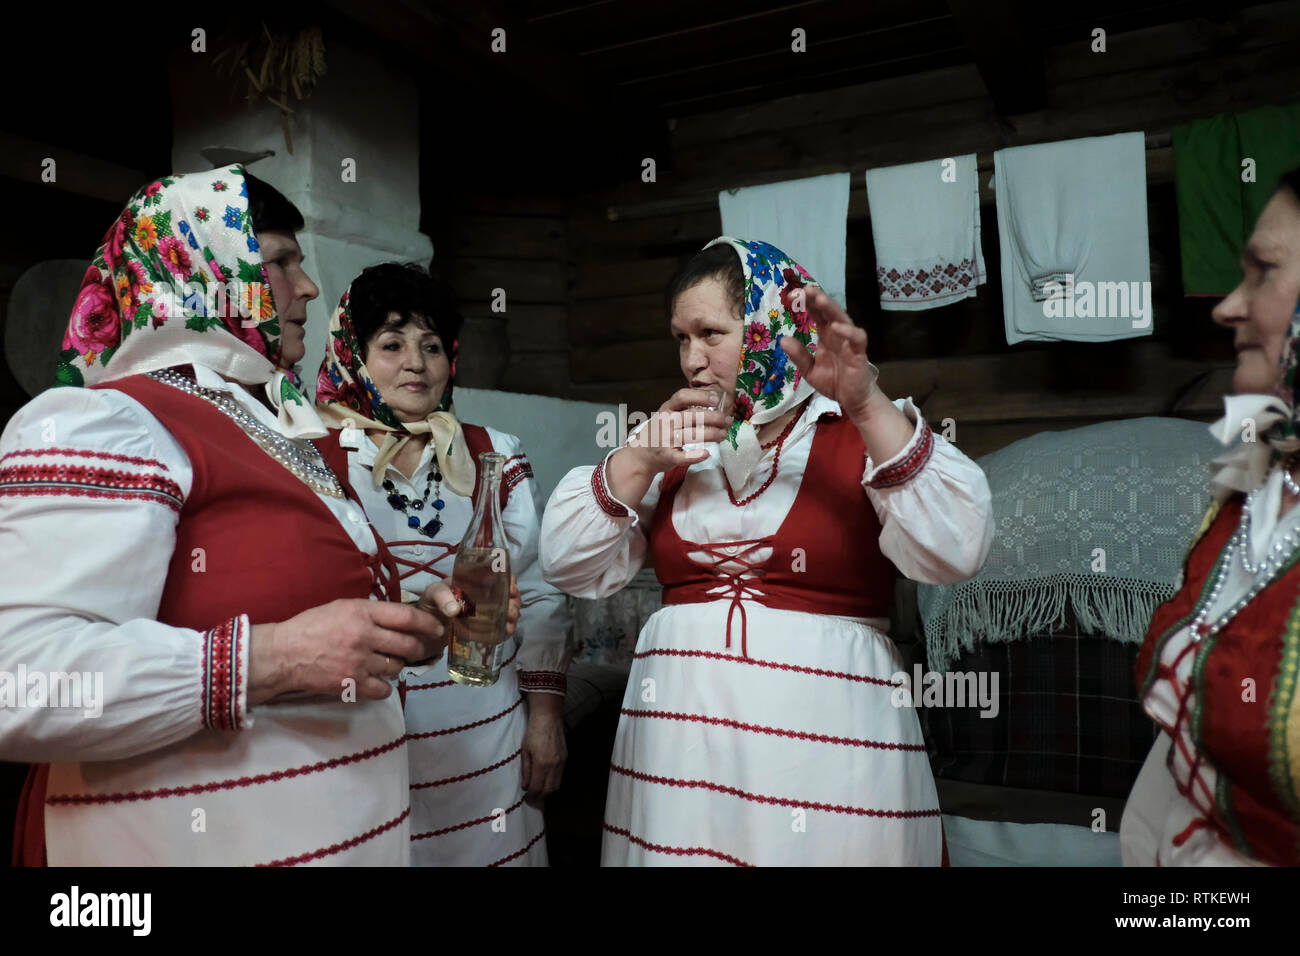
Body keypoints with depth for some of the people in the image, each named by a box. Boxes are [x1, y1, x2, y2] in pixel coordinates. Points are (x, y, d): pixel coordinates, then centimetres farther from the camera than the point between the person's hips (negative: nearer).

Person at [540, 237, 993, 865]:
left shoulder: (871, 433, -1)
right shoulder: (676, 442, 11)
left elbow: (955, 551, -17)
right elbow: (570, 567, 6)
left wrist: (865, 403, -25)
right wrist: (641, 460, -8)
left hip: (826, 734, -3)